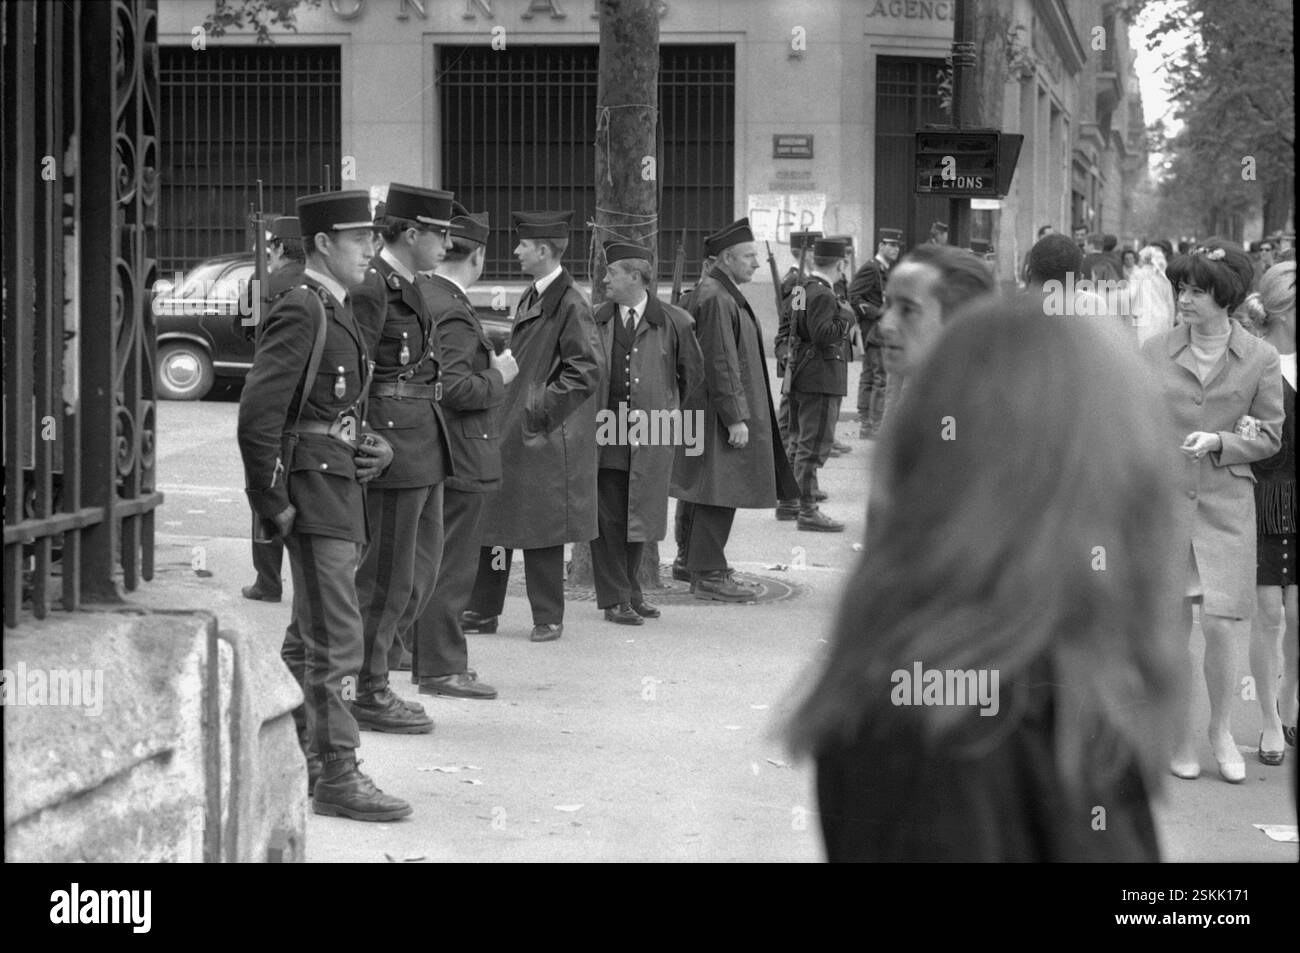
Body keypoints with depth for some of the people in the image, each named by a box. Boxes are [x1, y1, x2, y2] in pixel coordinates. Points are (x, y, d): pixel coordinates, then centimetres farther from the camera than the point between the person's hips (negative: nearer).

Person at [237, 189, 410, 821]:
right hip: (314, 490, -10)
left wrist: (371, 445, 8)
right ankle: (336, 776, -9)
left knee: (308, 637, 17)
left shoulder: (337, 312, 17)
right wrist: (273, 502, -19)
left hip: (341, 487, 10)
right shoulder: (300, 311, -14)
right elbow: (257, 413, -19)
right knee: (335, 640, -10)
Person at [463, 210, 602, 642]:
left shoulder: (570, 305, -13)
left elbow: (587, 370, -16)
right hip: (508, 429, 8)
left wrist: (542, 405, -16)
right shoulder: (530, 299, 12)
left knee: (542, 529, 0)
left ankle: (548, 617, 11)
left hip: (544, 437, -8)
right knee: (492, 521, 9)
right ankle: (482, 610, 16)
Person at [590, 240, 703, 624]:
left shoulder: (674, 323, 0)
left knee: (639, 518, 8)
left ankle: (629, 592, 21)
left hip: (650, 434, -1)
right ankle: (616, 599, 5)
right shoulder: (596, 320, 5)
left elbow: (693, 373, 13)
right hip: (606, 432, 1)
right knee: (608, 519, -1)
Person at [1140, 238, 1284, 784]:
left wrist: (1220, 442, -12)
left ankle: (1220, 728, 15)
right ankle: (1180, 735, 19)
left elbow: (1270, 436, 4)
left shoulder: (1259, 360, -1)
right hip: (1164, 502, 1)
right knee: (1173, 626, 4)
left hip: (1226, 506, -1)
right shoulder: (1155, 352, 3)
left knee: (1220, 625, -8)